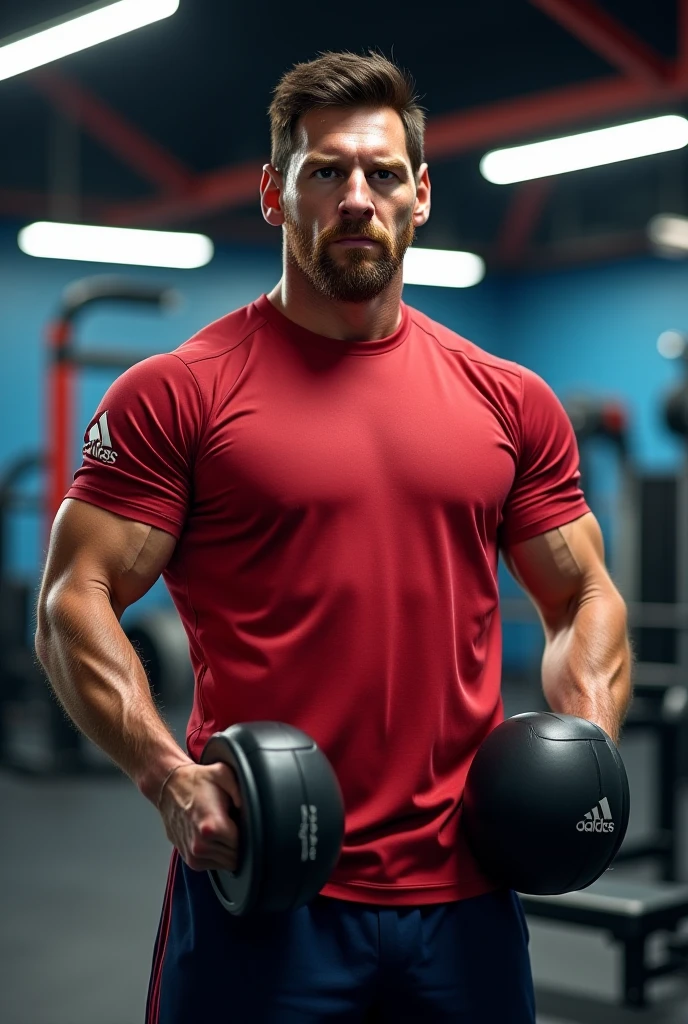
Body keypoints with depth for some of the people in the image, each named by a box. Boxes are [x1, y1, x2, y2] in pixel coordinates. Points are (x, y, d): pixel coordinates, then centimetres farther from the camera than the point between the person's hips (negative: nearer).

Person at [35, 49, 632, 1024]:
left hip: (465, 887, 4)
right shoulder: (178, 394, -4)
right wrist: (167, 776, -19)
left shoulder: (511, 402, 8)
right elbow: (74, 603, -6)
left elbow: (585, 596, 14)